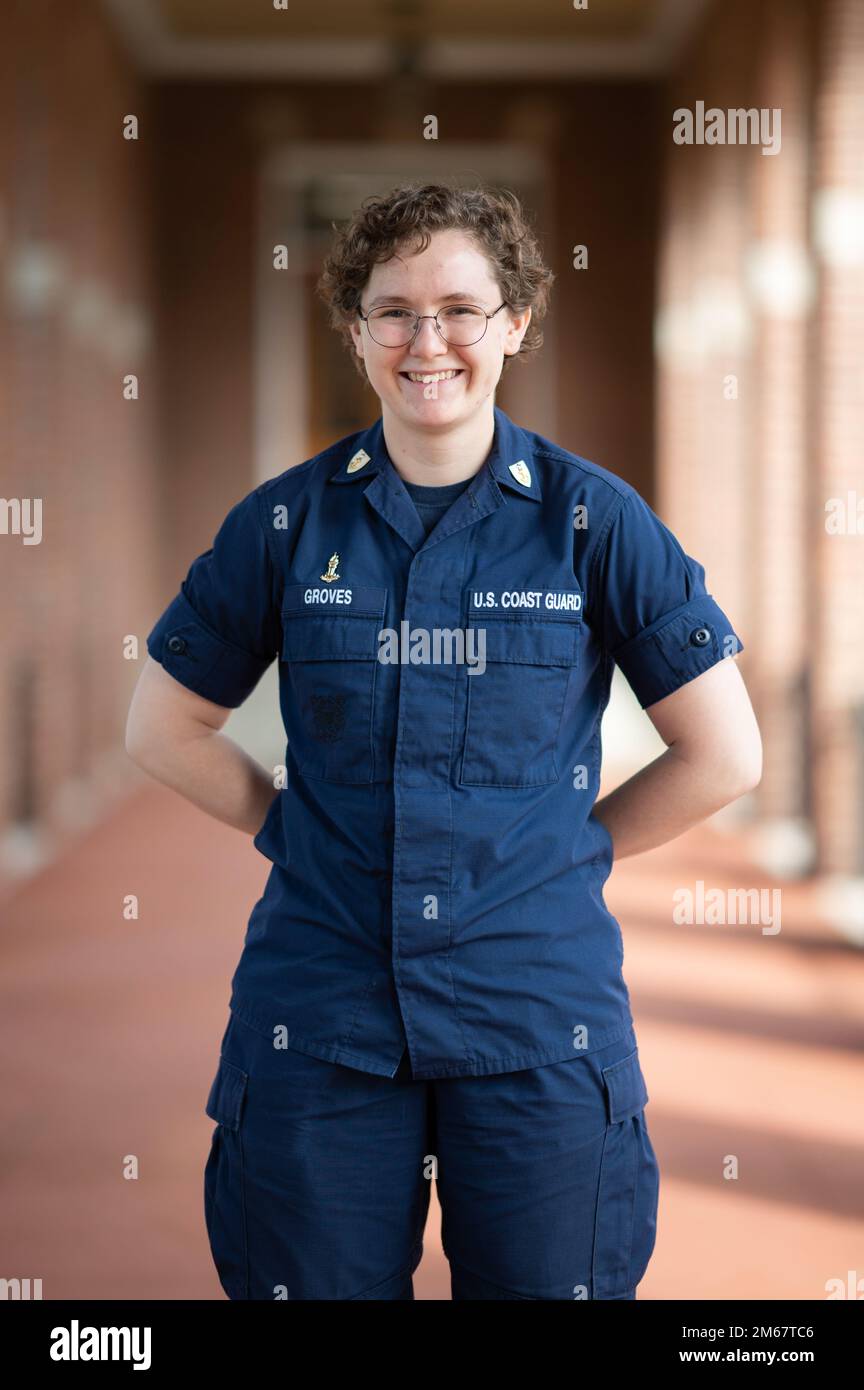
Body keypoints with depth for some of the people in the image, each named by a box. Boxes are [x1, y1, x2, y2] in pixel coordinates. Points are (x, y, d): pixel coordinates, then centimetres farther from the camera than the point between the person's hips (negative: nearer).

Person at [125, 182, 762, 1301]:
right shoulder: (288, 523, 2)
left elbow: (723, 755, 3)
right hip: (318, 1019, 1)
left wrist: (564, 849, 2)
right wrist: (300, 831, 4)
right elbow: (166, 727, 11)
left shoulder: (594, 521, -2)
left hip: (538, 1015, -1)